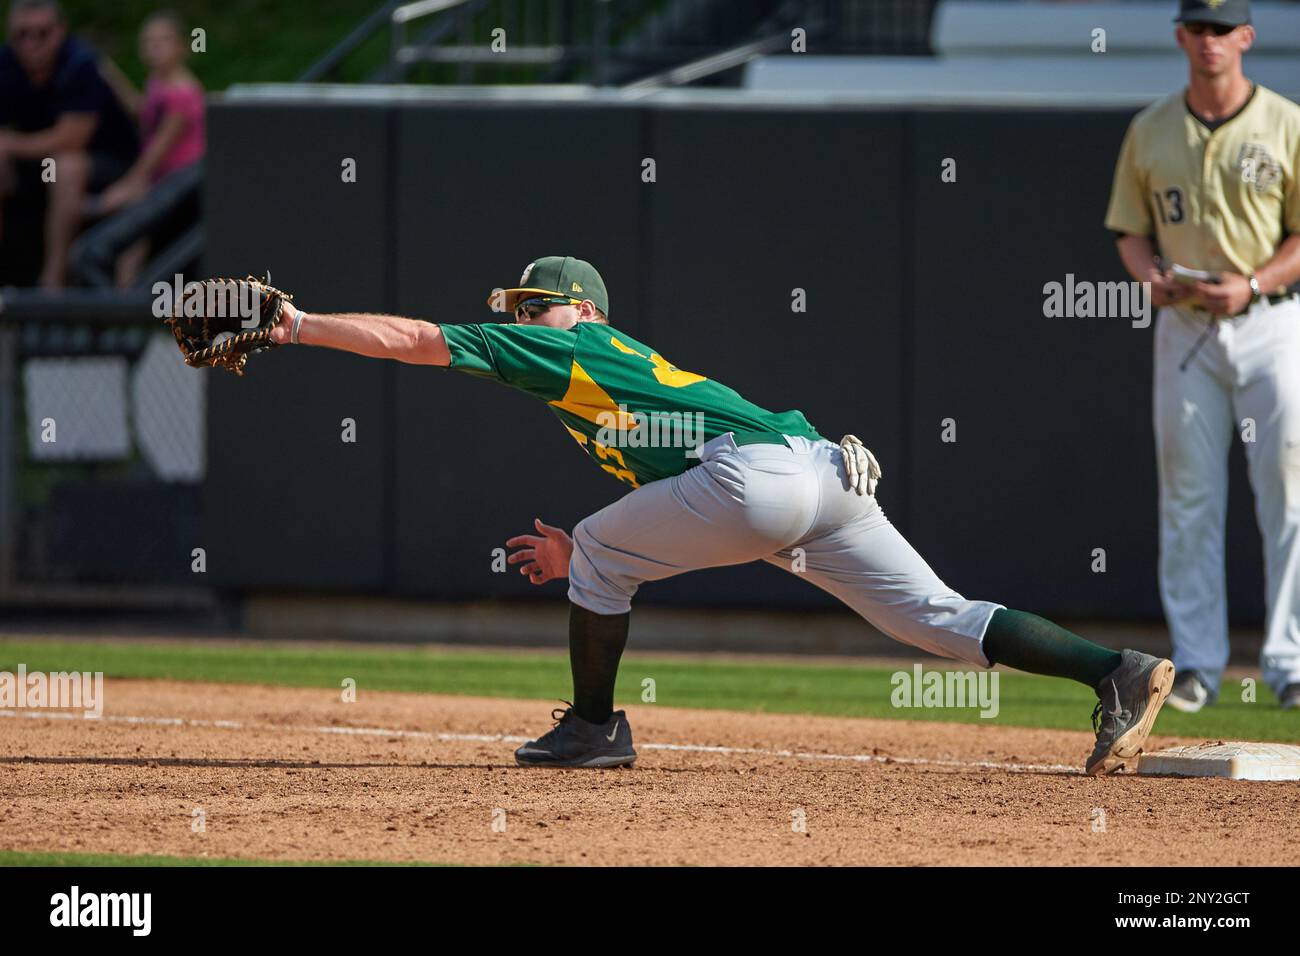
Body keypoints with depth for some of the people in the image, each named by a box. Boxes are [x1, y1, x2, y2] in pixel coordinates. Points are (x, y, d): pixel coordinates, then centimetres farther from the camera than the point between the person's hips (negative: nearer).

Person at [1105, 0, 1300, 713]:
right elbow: (1131, 231, 13)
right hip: (1184, 327, 3)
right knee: (1188, 501, 3)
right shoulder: (1150, 132, 8)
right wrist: (1151, 275, -8)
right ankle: (1196, 662, 8)